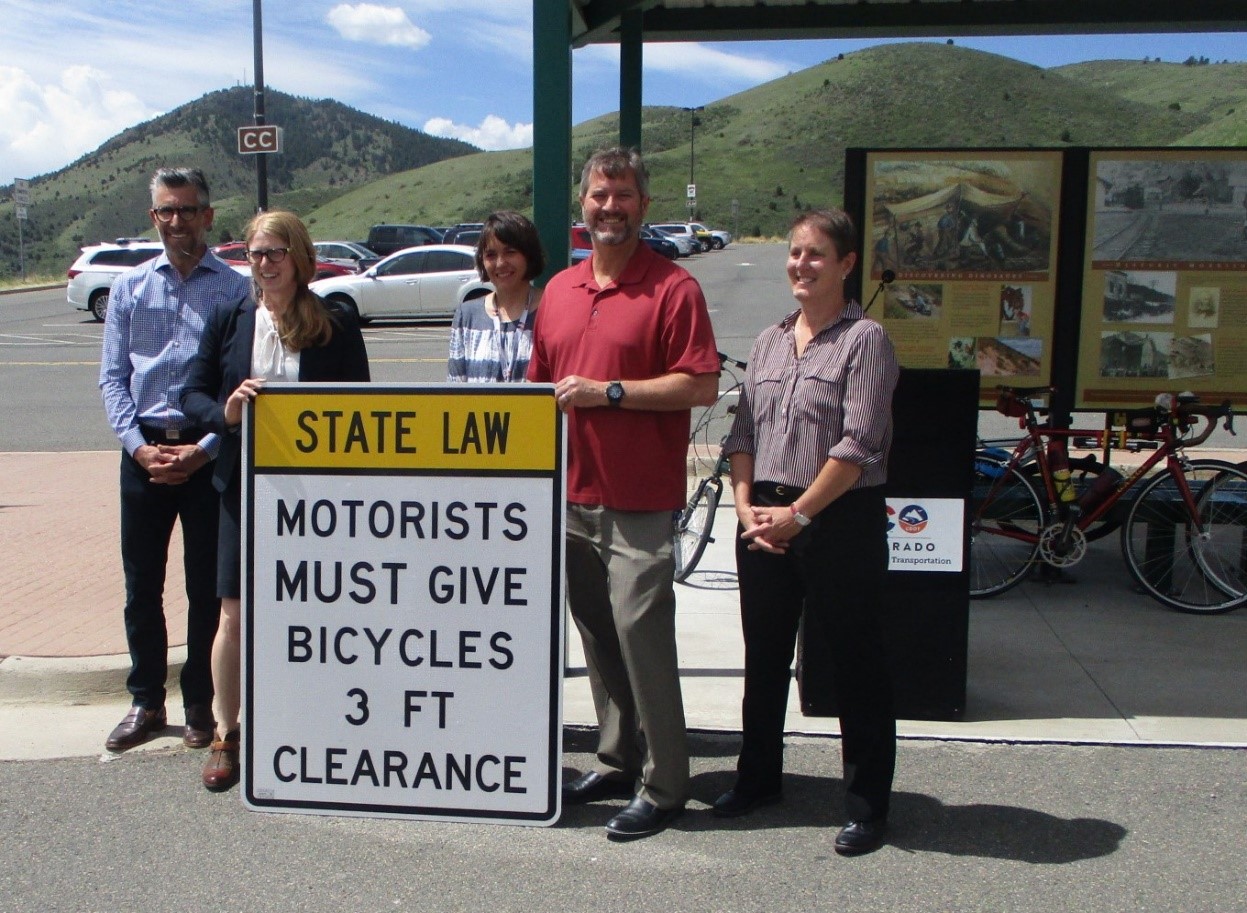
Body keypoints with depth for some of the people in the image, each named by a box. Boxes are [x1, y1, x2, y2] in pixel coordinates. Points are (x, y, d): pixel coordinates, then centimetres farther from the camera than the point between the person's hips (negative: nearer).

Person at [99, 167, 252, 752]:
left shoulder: (235, 291, -1)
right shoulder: (129, 287, 9)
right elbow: (112, 376, 7)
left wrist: (203, 449, -13)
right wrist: (138, 445, -7)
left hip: (210, 451, -3)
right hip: (144, 448, 3)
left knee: (207, 585, 6)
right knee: (141, 583, 10)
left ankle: (201, 705, 19)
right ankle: (146, 701, 24)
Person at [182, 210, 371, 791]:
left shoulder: (337, 326, 0)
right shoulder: (230, 319, 6)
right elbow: (193, 394, 5)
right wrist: (225, 412, -15)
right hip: (246, 486, 1)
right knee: (236, 614, 4)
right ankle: (226, 734, 21)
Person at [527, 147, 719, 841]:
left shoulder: (673, 287, -6)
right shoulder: (559, 289, 14)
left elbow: (703, 387, -14)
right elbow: (540, 383, 21)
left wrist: (607, 392, -17)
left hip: (640, 500, -7)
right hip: (571, 496, 7)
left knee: (641, 635, -6)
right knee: (596, 636, 14)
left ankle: (663, 785, 7)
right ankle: (617, 762, 28)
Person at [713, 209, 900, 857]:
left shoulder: (864, 340, -6)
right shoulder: (769, 343, 13)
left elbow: (859, 445, -14)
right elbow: (743, 431, 12)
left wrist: (798, 513, -14)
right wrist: (746, 506, -2)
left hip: (840, 520, -6)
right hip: (764, 521, 6)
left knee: (855, 662, 3)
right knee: (764, 657, 16)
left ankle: (866, 805, 15)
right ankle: (758, 777, 33)